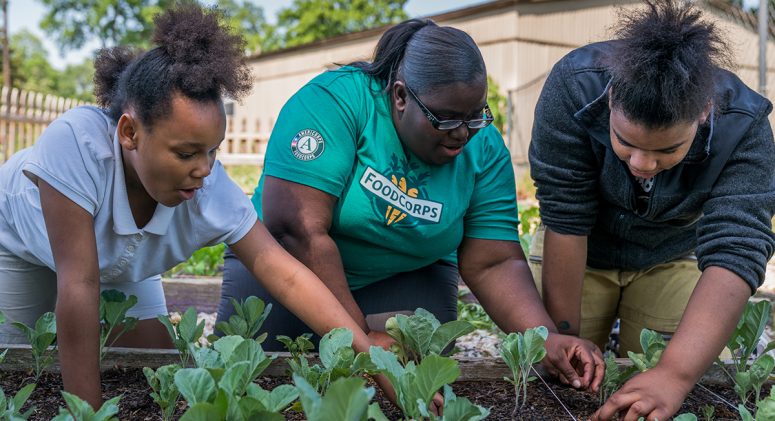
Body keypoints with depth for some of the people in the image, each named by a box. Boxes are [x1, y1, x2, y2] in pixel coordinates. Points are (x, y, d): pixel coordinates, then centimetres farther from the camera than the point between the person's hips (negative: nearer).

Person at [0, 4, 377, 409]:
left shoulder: (210, 189, -36)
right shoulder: (76, 141, -46)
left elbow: (286, 275, -34)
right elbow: (79, 285, -44)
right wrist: (88, 411, -40)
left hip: (118, 264, 3)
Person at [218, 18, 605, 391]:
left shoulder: (484, 148, -14)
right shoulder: (336, 101, -27)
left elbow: (493, 263, -14)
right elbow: (297, 227, -32)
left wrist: (547, 339, -31)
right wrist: (359, 336, -32)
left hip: (409, 276, 2)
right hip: (287, 267, -2)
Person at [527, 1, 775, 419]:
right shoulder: (574, 87, -34)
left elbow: (734, 254, -39)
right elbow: (564, 218, -29)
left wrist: (675, 375, -51)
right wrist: (565, 335, -23)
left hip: (671, 258, 1)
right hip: (574, 253, 0)